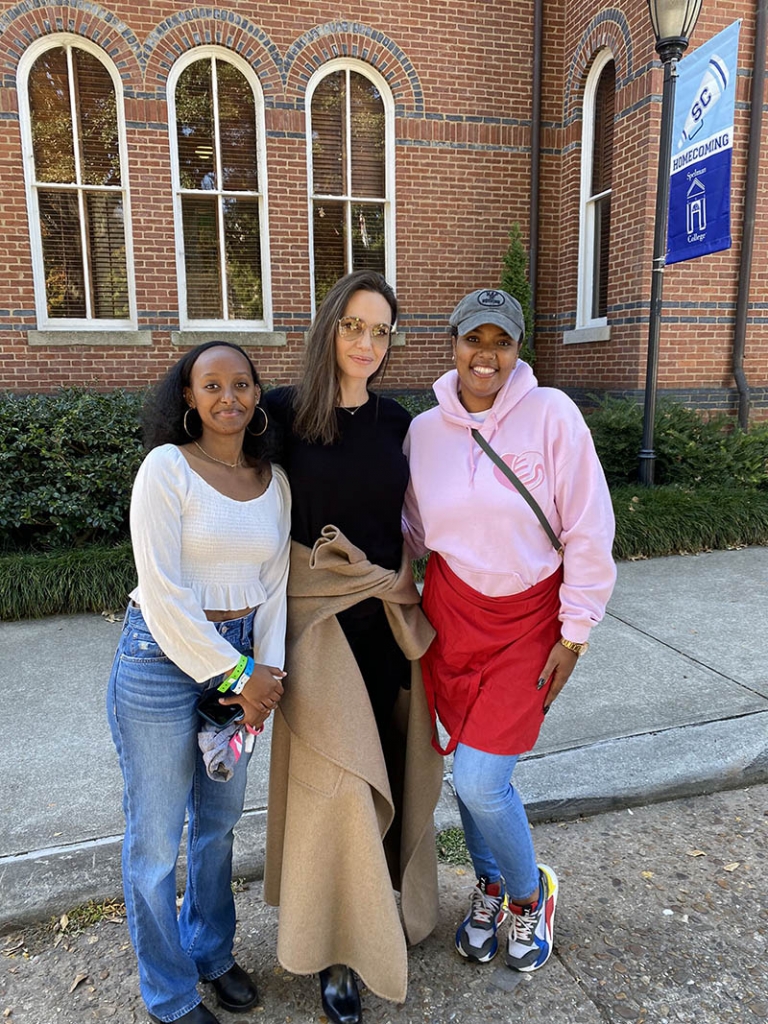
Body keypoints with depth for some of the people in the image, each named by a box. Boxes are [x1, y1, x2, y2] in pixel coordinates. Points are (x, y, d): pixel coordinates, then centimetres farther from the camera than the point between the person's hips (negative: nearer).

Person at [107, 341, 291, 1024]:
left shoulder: (275, 481, 4)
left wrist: (267, 669, -7)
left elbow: (273, 585, 5)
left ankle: (210, 950, 46)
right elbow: (164, 593, -17)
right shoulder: (167, 468, -13)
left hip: (240, 657, 5)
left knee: (219, 820, 21)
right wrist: (239, 674, -15)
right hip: (163, 658, -5)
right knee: (156, 836, 10)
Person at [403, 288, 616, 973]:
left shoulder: (551, 413, -12)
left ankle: (529, 892, 29)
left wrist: (574, 635, -8)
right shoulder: (424, 430, 0)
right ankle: (489, 885, 43)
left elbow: (588, 533, -10)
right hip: (454, 609, 3)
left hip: (528, 620, -3)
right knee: (468, 766, 13)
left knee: (480, 781, -5)